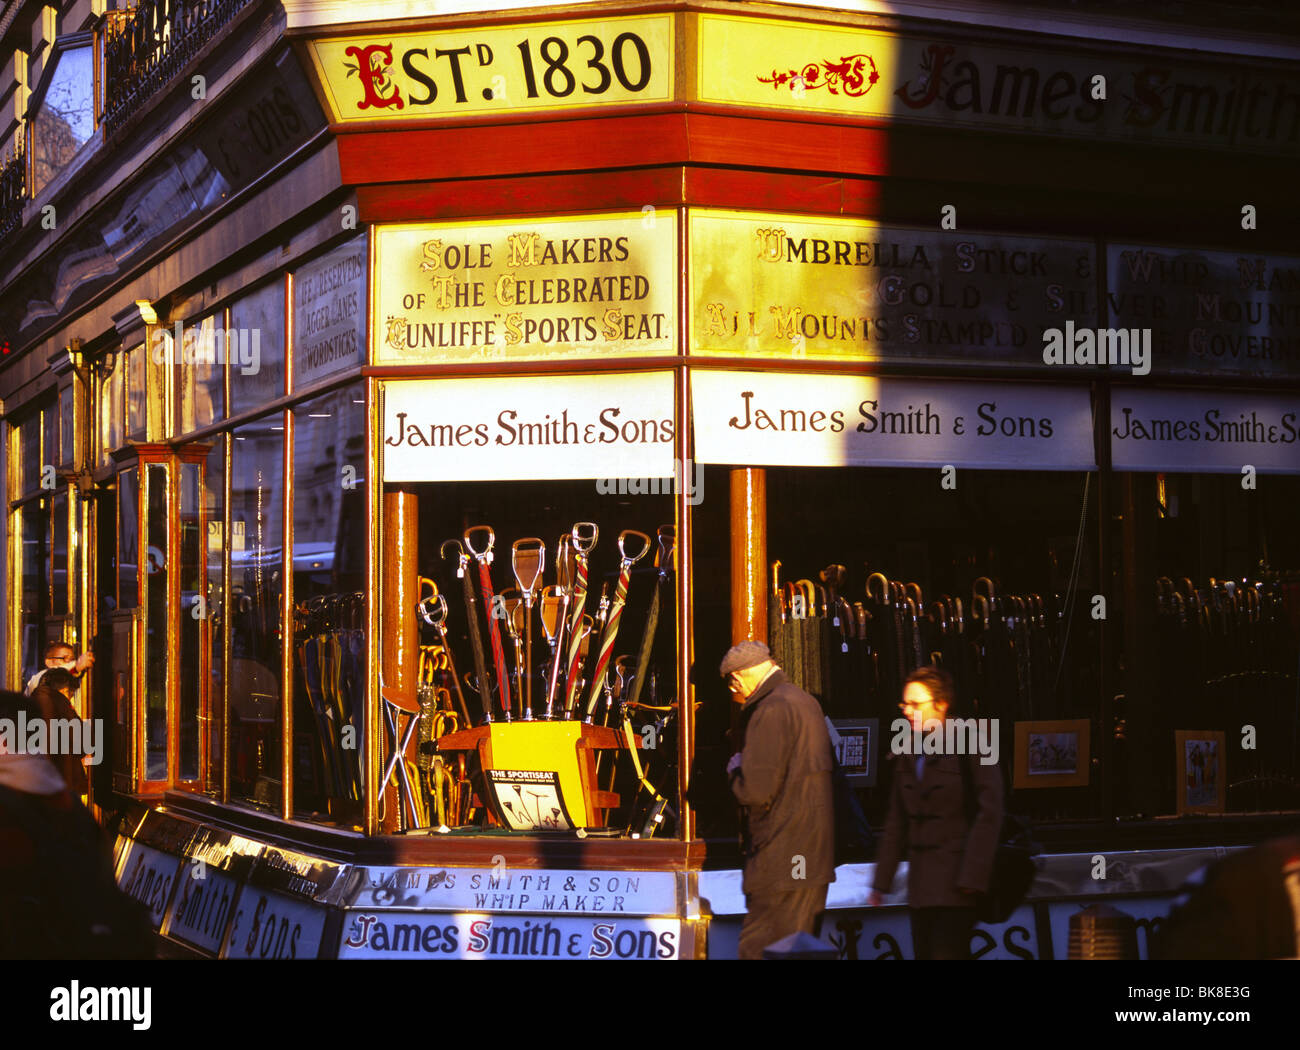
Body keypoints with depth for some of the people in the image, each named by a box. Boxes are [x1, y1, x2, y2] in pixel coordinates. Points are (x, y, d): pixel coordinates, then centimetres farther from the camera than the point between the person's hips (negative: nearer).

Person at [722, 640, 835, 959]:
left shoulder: (771, 711, -15)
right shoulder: (806, 702, 16)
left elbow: (756, 790, -21)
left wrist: (735, 770, 0)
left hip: (780, 859, -10)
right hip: (813, 857, 10)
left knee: (758, 950, -7)